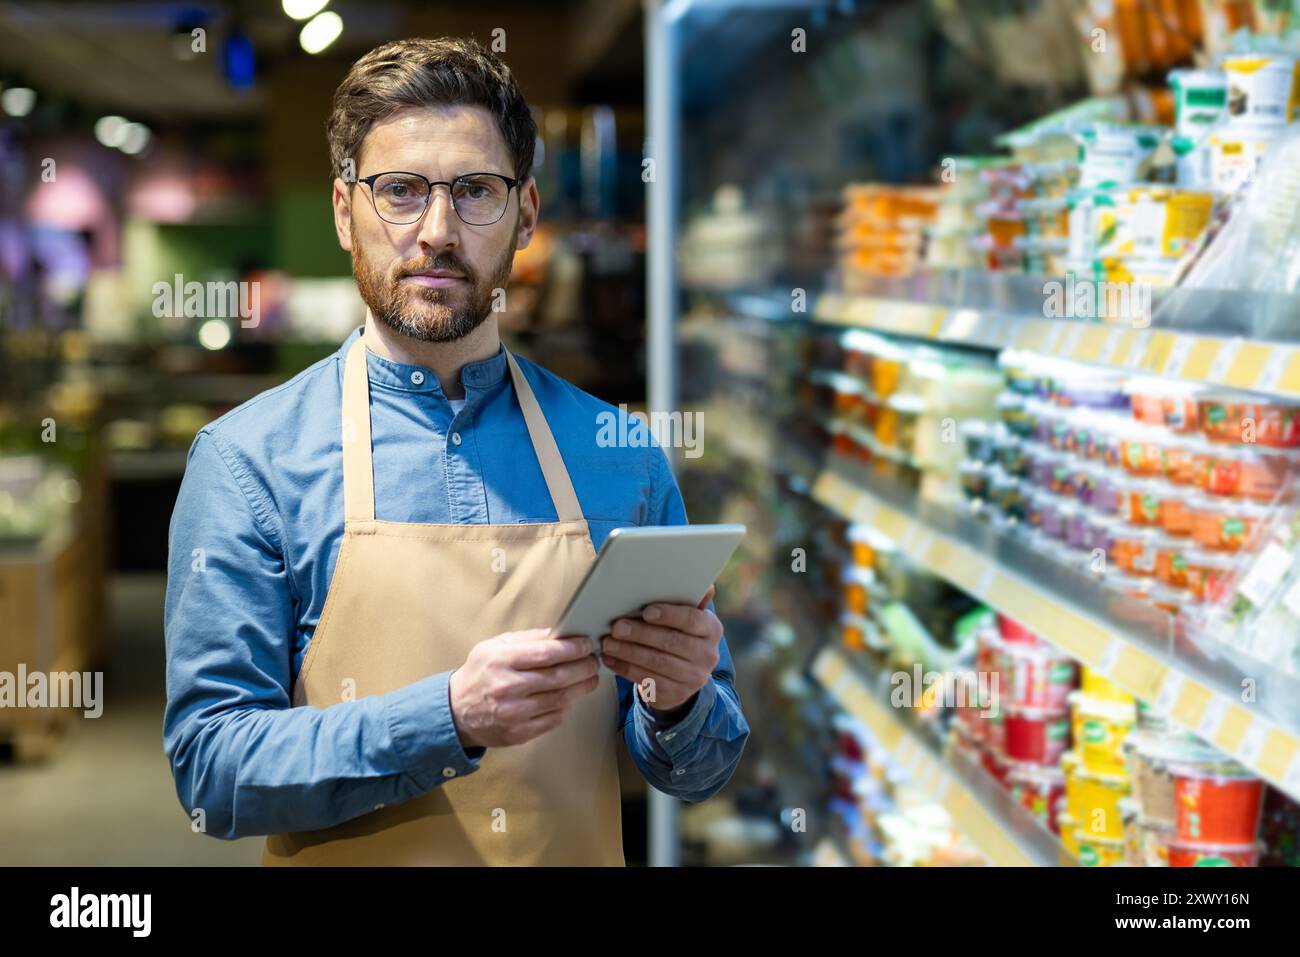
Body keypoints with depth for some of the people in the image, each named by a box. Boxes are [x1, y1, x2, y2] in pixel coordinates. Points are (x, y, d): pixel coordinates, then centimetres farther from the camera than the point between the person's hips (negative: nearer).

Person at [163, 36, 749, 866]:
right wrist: (450, 718, -22)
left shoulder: (623, 459, 0)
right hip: (347, 859, -1)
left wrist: (677, 700, -15)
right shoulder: (248, 459, -6)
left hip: (578, 853, 2)